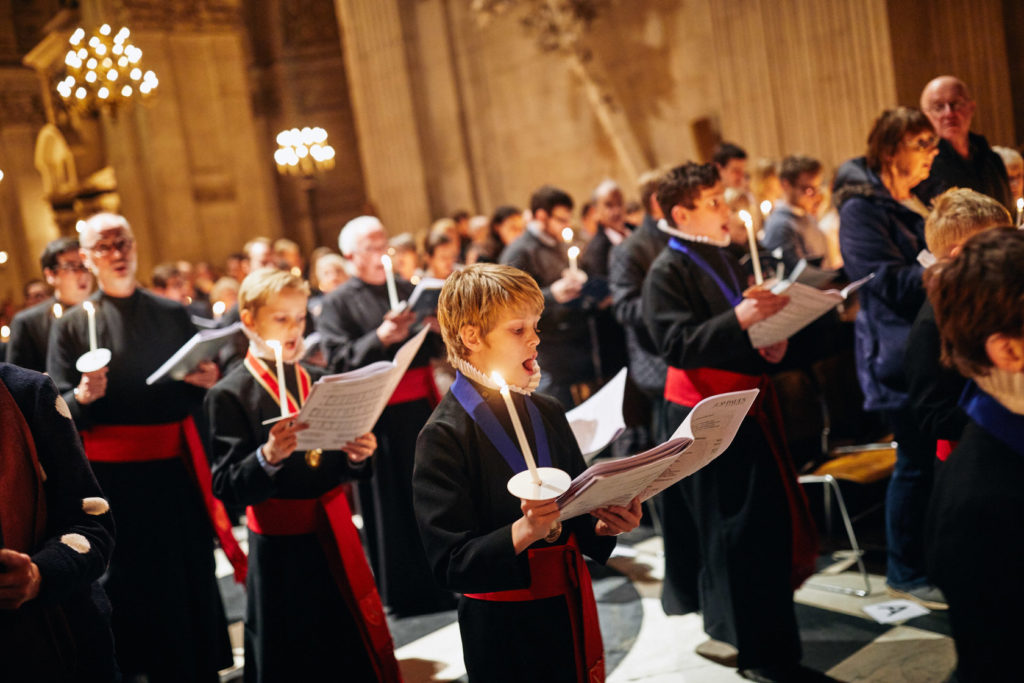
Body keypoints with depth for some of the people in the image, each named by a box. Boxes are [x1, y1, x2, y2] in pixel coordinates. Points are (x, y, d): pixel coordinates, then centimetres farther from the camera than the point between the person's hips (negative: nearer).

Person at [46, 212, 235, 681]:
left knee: (192, 575, 8)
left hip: (174, 470, 2)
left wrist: (205, 382, -10)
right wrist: (83, 396, -23)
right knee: (128, 585, 6)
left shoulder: (172, 315, 8)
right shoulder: (73, 325, 2)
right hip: (112, 477, -2)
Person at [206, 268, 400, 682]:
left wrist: (356, 456, -6)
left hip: (336, 535, 4)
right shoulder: (230, 395, -6)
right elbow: (227, 488, -13)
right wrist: (267, 456, -29)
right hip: (280, 552, -4)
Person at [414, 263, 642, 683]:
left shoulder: (547, 413, 6)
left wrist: (605, 526, -7)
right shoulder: (444, 436, -15)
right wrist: (522, 532, -33)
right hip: (504, 629, -6)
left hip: (571, 607, 6)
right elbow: (450, 563, -19)